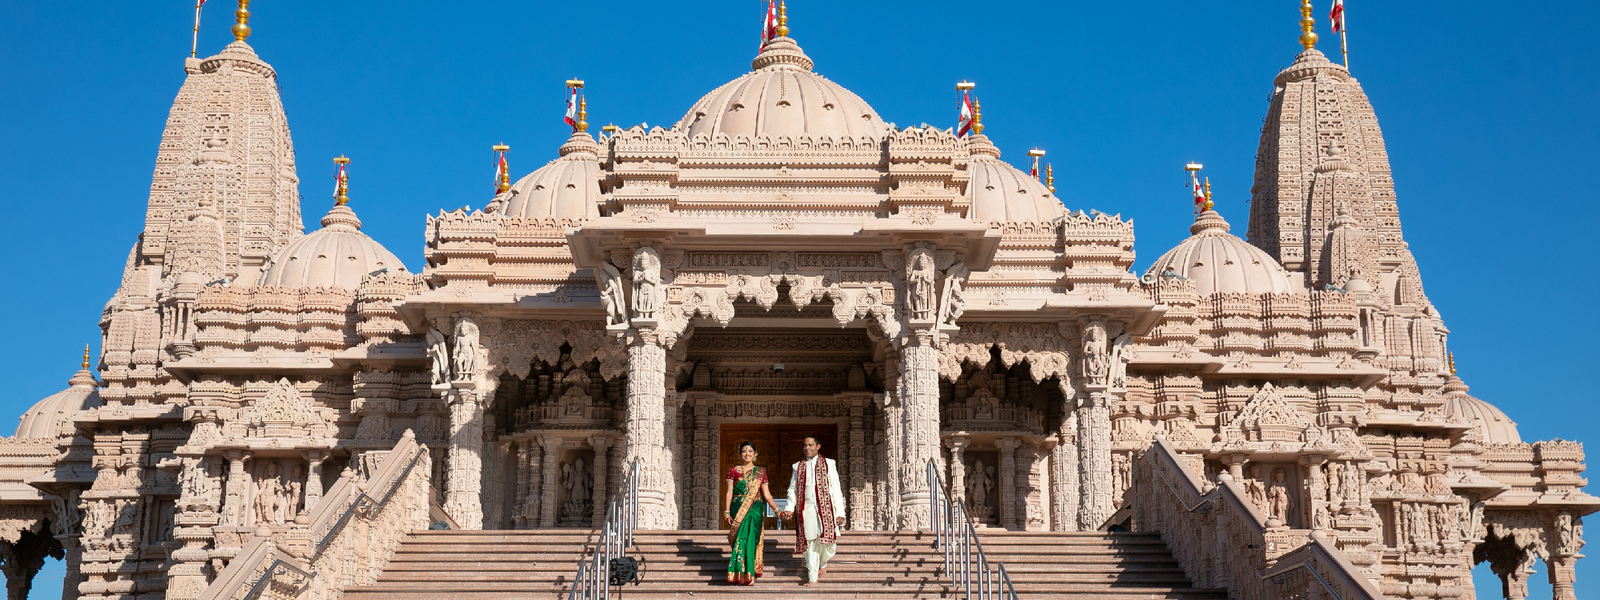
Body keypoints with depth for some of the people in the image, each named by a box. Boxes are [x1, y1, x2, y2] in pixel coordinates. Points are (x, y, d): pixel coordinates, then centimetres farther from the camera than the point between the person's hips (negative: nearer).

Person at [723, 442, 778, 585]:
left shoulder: (760, 473, 10)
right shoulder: (733, 471, 8)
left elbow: (766, 495, 6)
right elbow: (729, 493, 4)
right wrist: (727, 512, -6)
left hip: (755, 511, 0)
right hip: (738, 511, 0)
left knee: (751, 541, -6)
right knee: (740, 540, -5)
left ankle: (749, 575, 0)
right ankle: (740, 575, 3)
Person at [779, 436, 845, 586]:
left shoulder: (828, 464, 7)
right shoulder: (798, 467, 13)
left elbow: (836, 489, 5)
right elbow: (792, 489, 12)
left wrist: (840, 512, -2)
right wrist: (790, 508, -5)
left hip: (825, 508, -1)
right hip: (806, 509, 1)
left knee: (826, 542, -5)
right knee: (810, 543, -1)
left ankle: (823, 563, 27)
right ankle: (812, 578, 5)